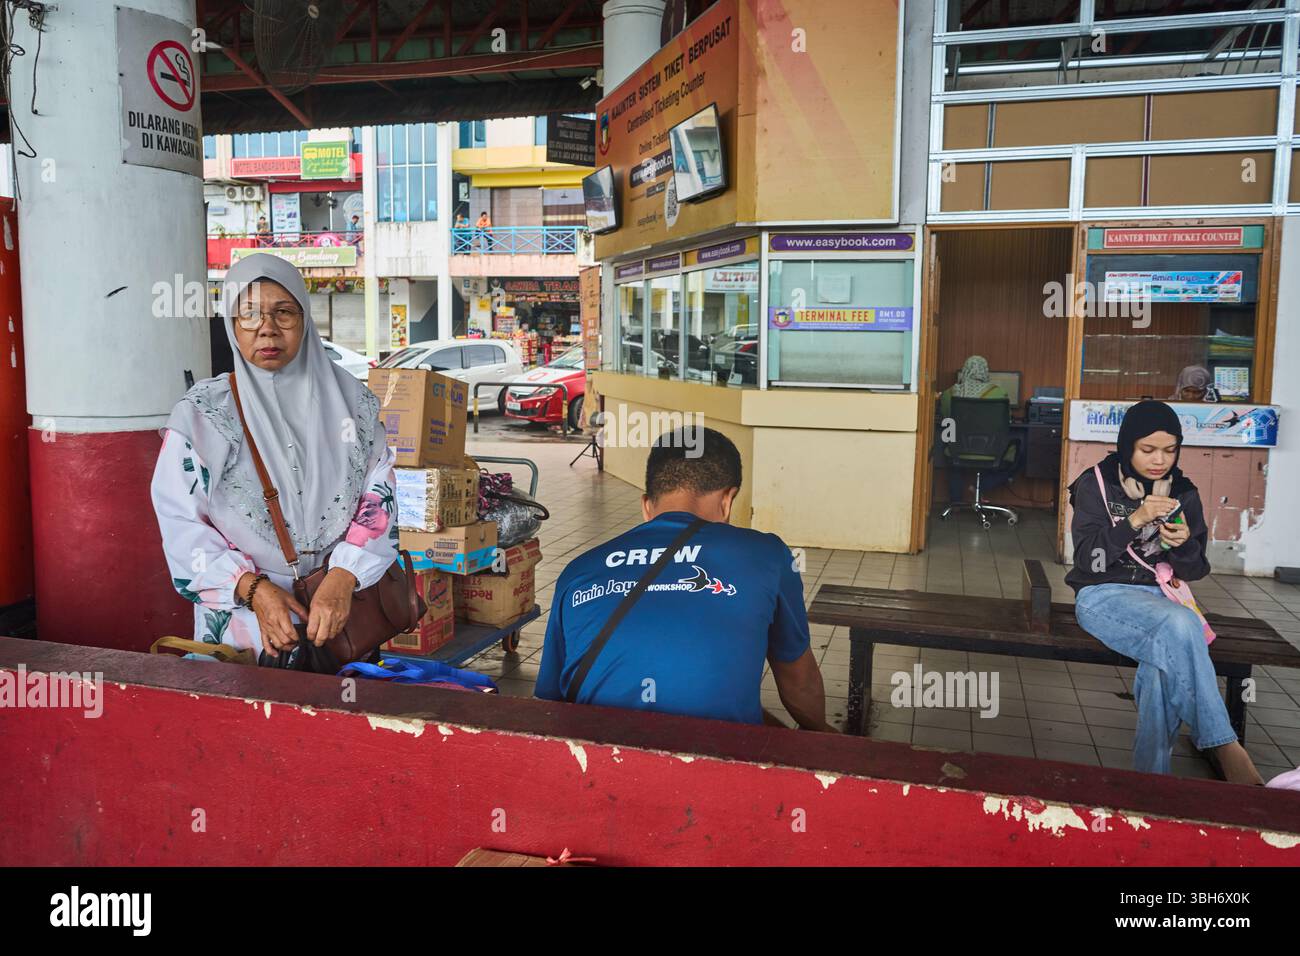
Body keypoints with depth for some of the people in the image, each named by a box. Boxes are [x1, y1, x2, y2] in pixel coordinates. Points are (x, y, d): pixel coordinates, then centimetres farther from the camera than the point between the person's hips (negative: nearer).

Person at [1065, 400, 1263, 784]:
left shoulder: (1182, 492, 7)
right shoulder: (1096, 483, -3)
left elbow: (1194, 571, 10)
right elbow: (1088, 559, -11)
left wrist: (1185, 545, -14)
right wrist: (1135, 521, -24)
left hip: (1160, 595, 3)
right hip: (1103, 594, -3)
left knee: (1165, 665, -32)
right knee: (1179, 626, -35)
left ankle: (1151, 776, -20)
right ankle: (1225, 750, -24)